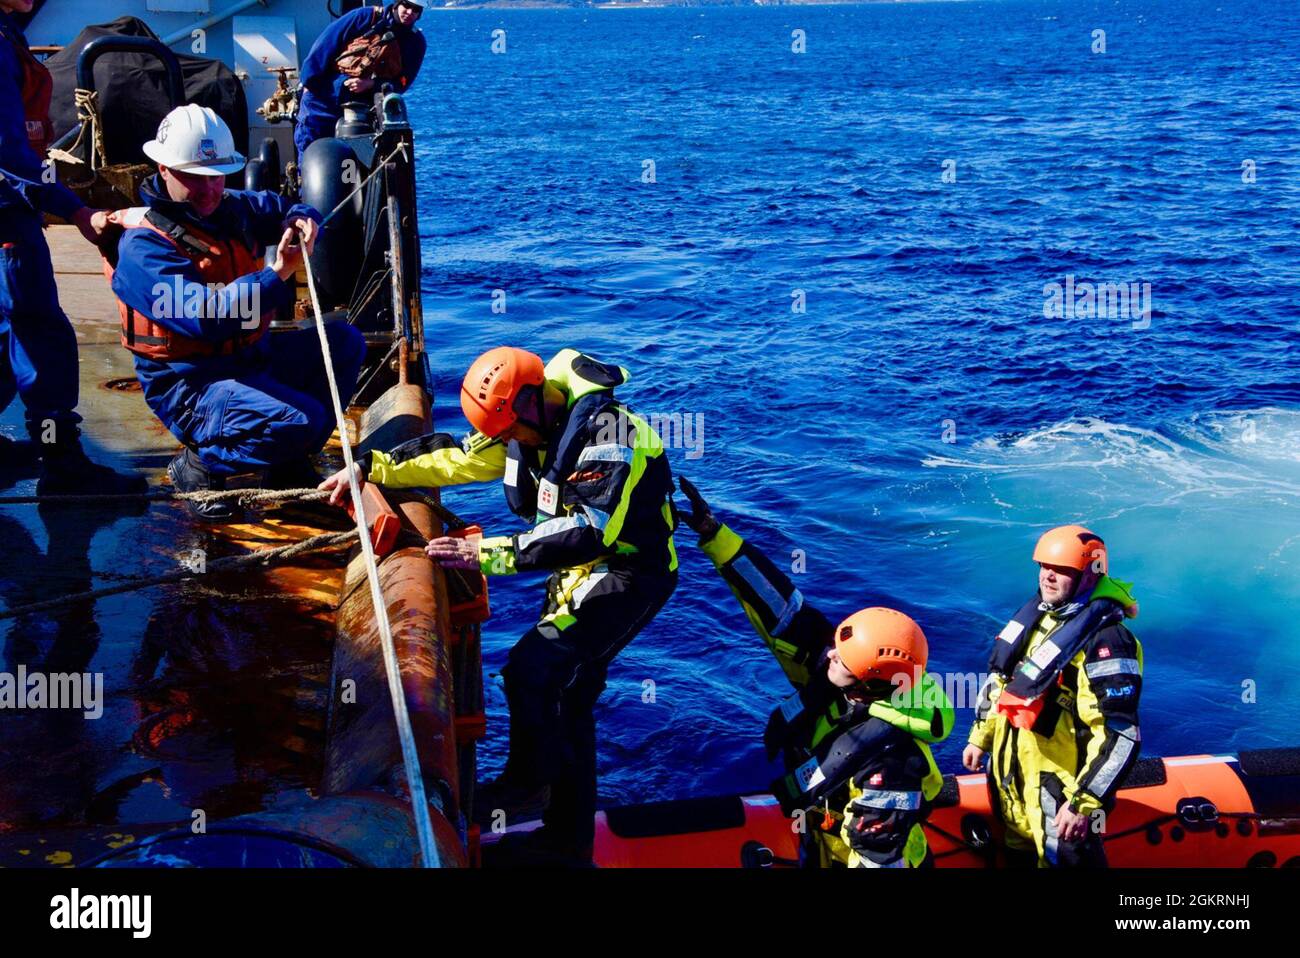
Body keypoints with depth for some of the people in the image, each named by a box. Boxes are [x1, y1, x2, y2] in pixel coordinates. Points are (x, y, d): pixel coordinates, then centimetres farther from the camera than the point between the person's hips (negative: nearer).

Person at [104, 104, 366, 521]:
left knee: (345, 341, 5)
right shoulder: (143, 245, -18)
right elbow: (206, 318, -30)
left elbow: (287, 209, 23)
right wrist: (277, 273, -34)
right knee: (299, 421, -29)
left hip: (249, 359, 9)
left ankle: (289, 463, 11)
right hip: (190, 383, -9)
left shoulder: (234, 207, 5)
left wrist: (302, 221, -3)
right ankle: (198, 466, -2)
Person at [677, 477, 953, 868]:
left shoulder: (886, 758, -34)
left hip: (845, 859, -7)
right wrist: (711, 531, -25)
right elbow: (777, 605, -19)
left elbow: (878, 857, -27)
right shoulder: (826, 675, -17)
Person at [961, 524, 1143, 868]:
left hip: (1059, 788, -8)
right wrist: (980, 737, 21)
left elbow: (1120, 734, -26)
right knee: (1018, 856, 23)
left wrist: (1085, 803, -27)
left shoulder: (1105, 640, -23)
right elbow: (1001, 680, 18)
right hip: (1011, 775, 8)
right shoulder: (1035, 614, 3)